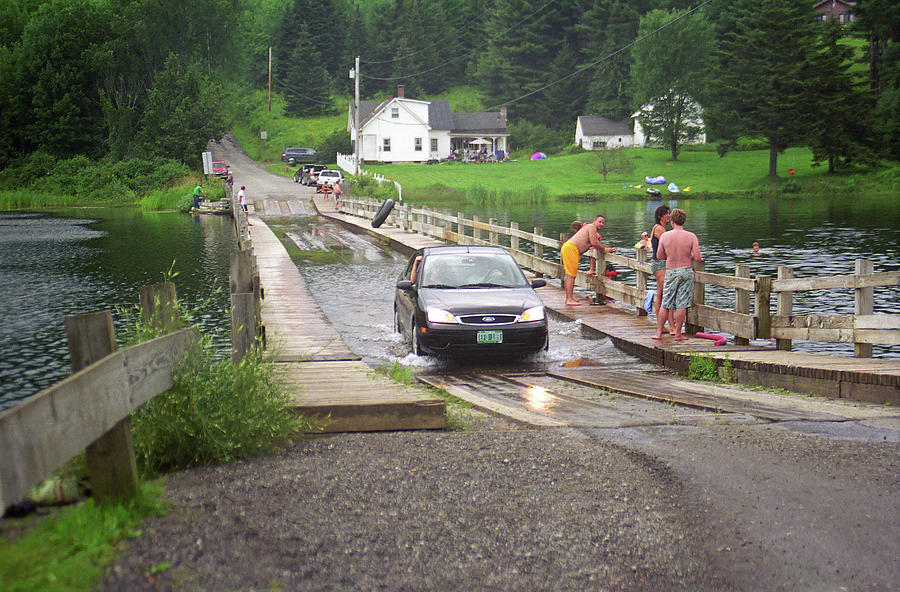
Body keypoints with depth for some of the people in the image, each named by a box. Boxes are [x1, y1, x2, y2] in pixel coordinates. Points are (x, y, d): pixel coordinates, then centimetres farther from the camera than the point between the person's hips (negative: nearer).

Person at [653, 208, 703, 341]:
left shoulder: (665, 236, -5)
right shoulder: (691, 237, -8)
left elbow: (659, 256, 4)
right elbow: (698, 257, -11)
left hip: (670, 272, 1)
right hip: (686, 271, -1)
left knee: (665, 304, 9)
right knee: (681, 305, 2)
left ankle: (659, 332, 12)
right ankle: (678, 334, 5)